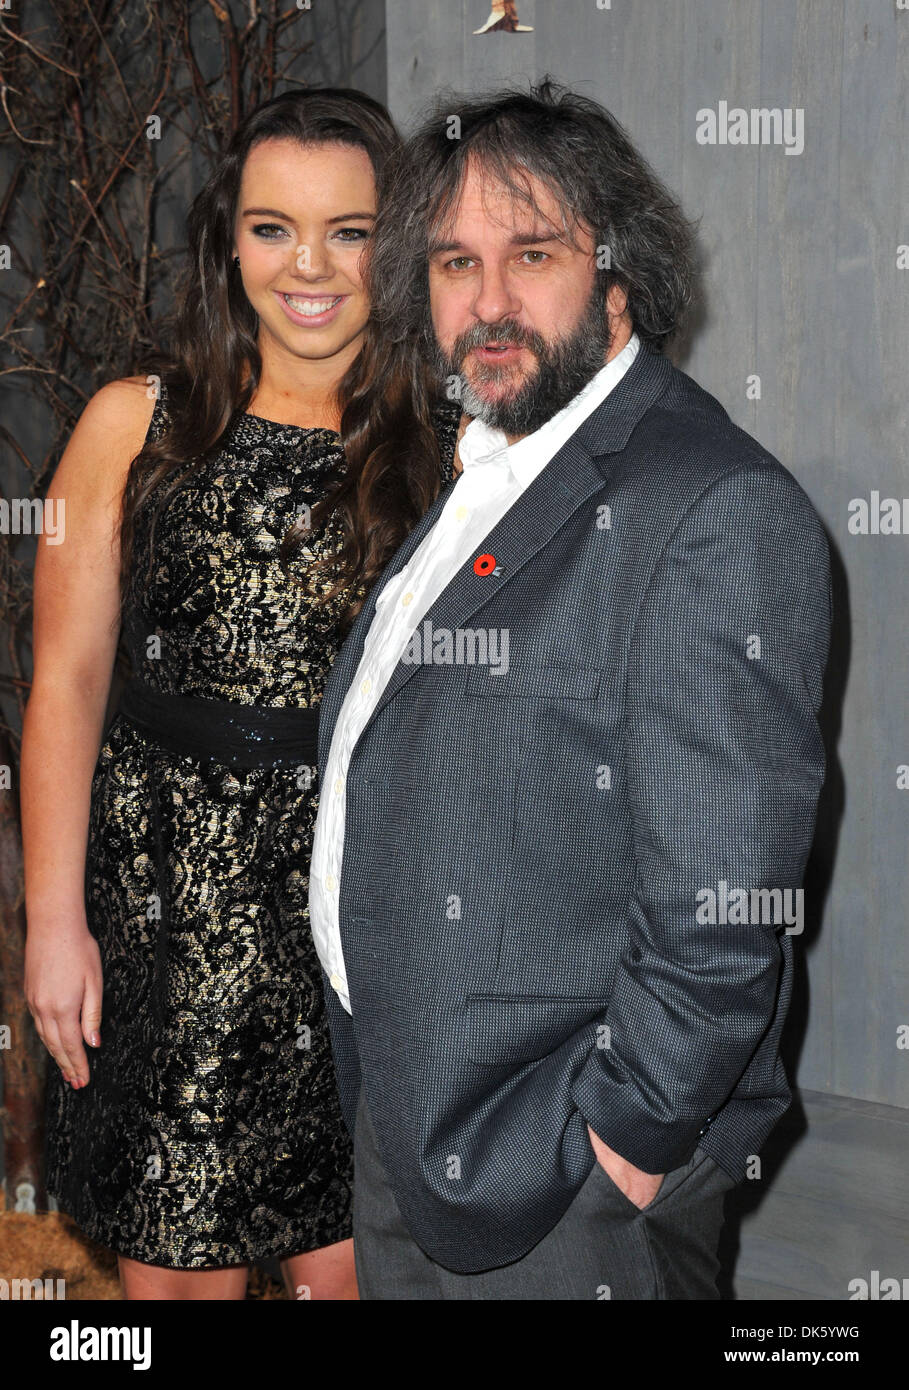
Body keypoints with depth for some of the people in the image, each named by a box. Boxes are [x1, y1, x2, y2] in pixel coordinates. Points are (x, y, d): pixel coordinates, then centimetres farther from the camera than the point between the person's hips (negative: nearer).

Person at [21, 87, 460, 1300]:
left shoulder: (449, 452, 1)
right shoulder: (136, 424, 1)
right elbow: (67, 677, 1)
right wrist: (54, 917, -2)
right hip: (169, 894, 0)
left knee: (347, 1256, 10)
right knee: (176, 1261, 9)